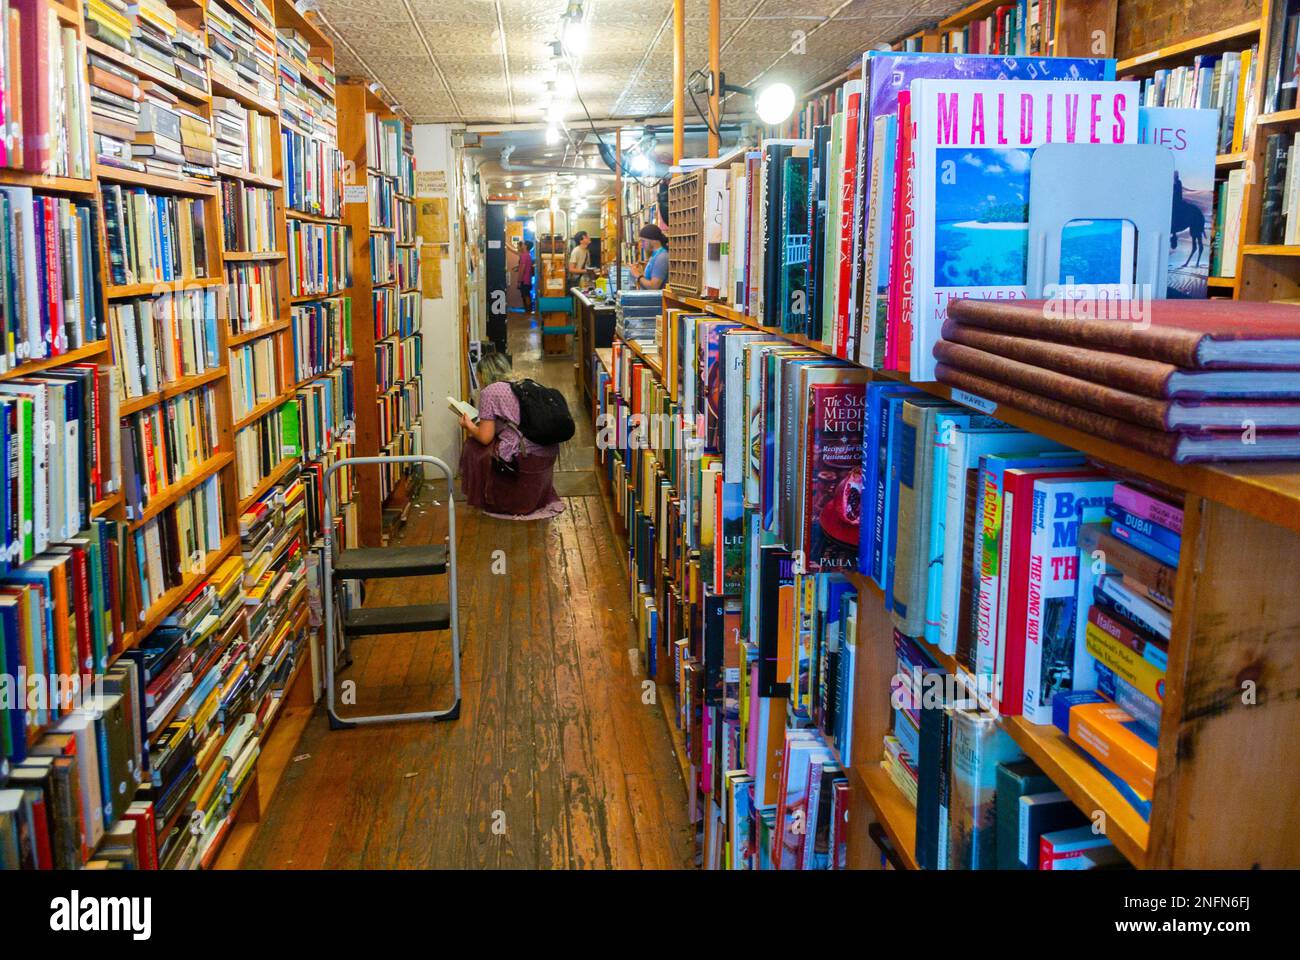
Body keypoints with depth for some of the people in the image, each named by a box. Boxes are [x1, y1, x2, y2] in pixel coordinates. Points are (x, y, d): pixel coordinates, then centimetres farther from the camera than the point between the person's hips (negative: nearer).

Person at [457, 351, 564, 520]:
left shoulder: (489, 392, -2)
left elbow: (485, 437, -6)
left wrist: (469, 426, 15)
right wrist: (478, 425, 37)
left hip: (525, 459, -7)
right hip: (549, 456, 7)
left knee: (474, 447, 13)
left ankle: (491, 502, 23)